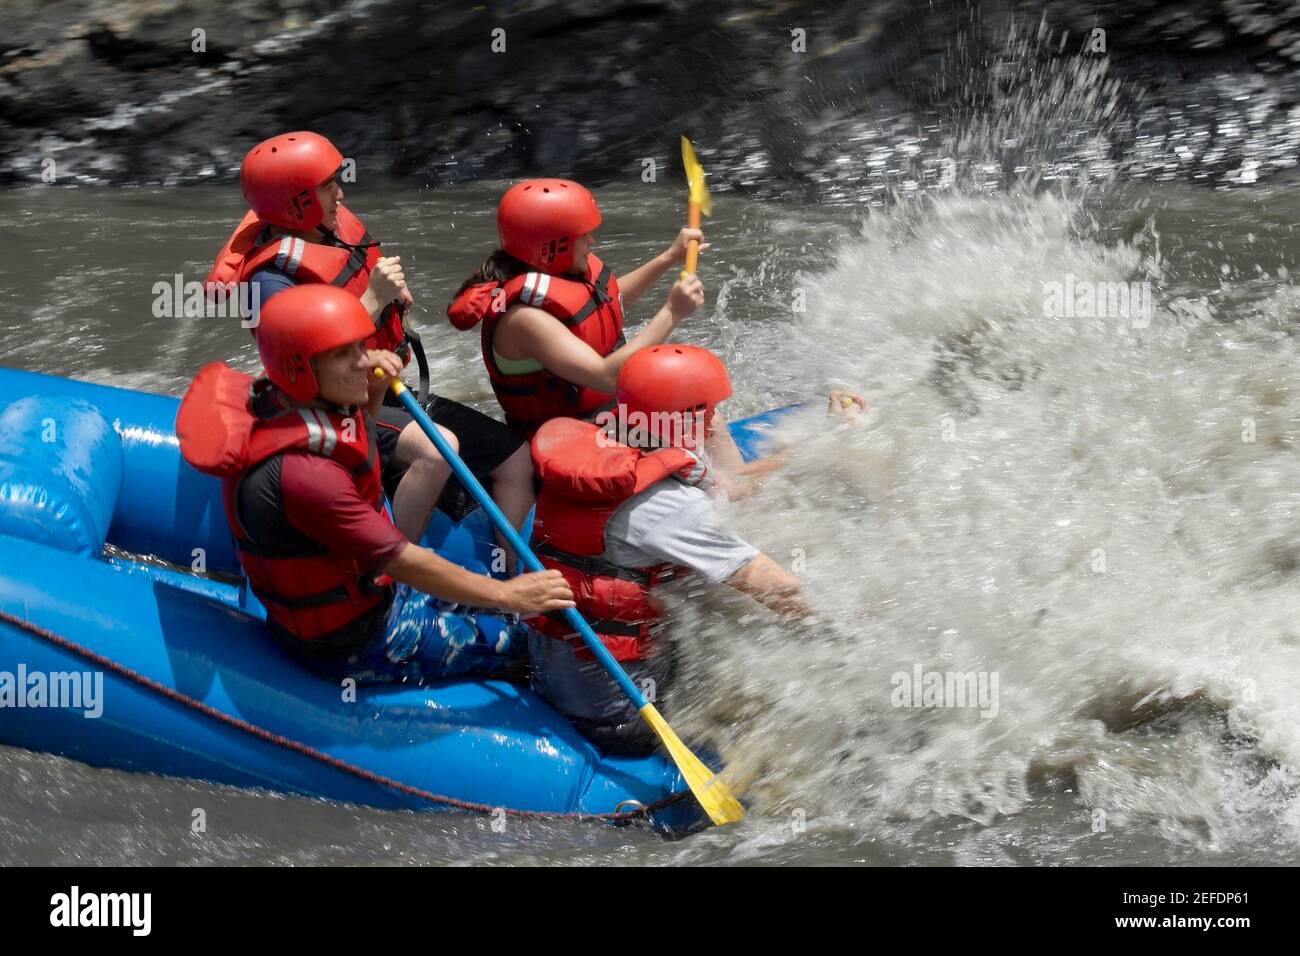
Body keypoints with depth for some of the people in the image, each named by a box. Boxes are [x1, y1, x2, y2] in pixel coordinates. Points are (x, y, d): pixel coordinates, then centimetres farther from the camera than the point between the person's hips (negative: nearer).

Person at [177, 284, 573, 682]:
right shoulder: (301, 472, -36)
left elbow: (357, 422, 18)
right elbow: (404, 562, -29)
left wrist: (373, 386, -3)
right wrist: (507, 594, -20)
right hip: (349, 645, -9)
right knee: (516, 644, 0)